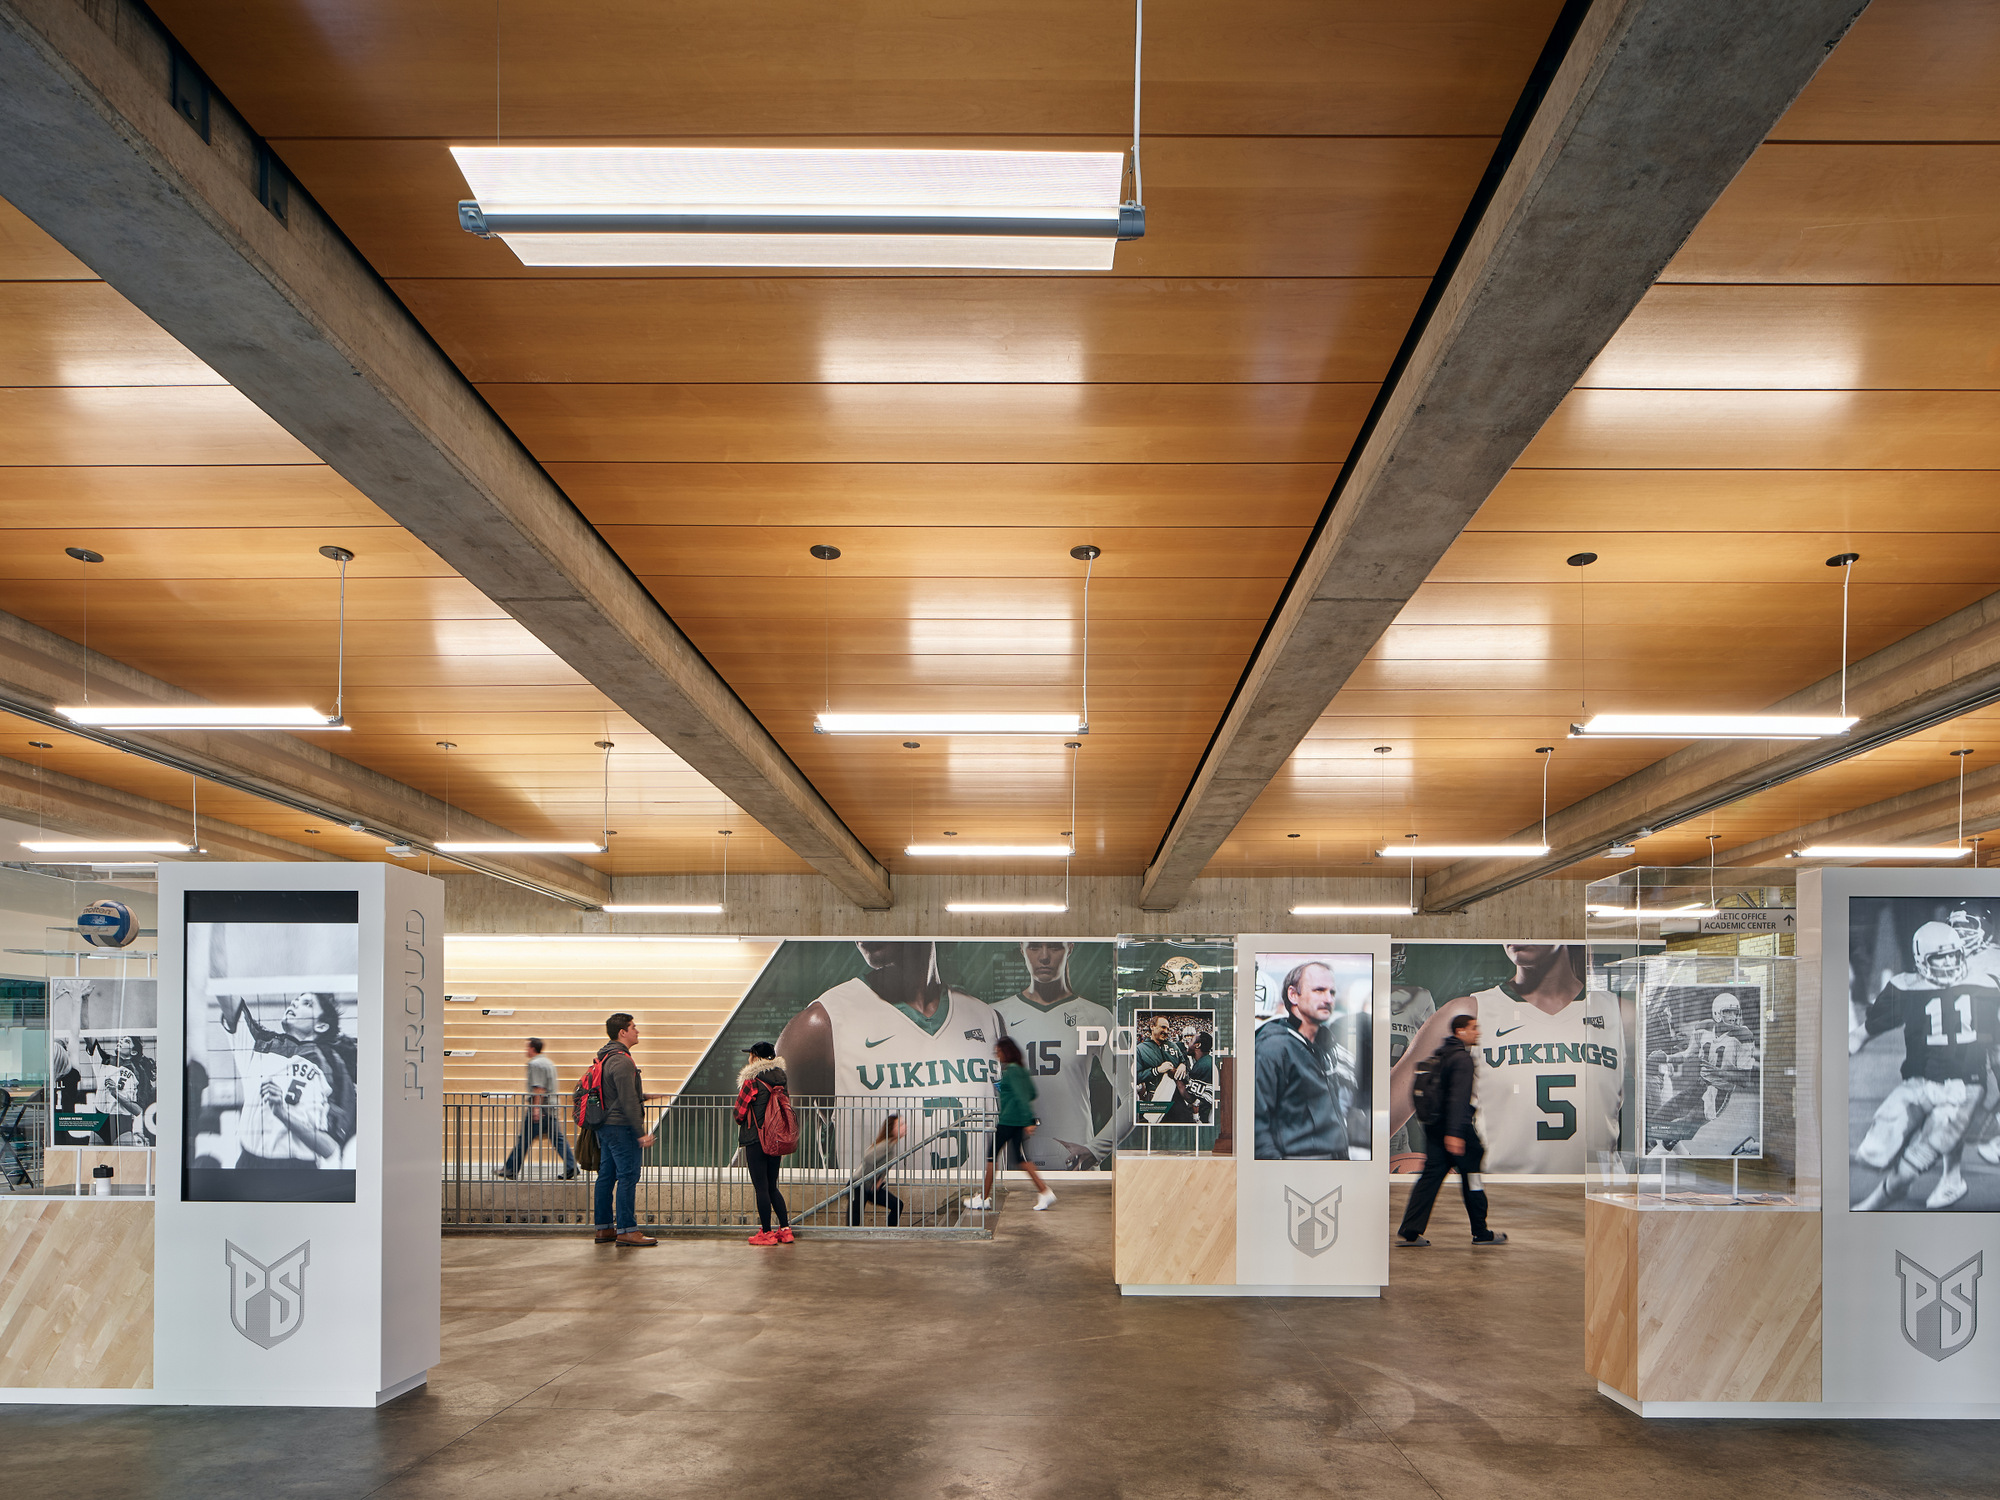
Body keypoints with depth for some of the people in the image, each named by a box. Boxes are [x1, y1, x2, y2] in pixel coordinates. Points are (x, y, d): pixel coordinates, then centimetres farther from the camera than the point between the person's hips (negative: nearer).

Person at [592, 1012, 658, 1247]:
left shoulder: (607, 1058, 15)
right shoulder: (622, 1061, -17)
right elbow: (628, 1102, -21)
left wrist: (642, 1096, 35)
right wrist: (641, 1132, -20)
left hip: (605, 1127, 10)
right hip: (621, 1127, -10)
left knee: (607, 1175, 12)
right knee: (628, 1176, -7)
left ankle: (604, 1228, 18)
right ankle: (626, 1230, -7)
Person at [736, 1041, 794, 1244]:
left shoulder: (751, 1081, -13)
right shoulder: (780, 1078, 6)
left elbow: (739, 1112, -7)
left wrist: (741, 1121, 13)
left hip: (756, 1139, -6)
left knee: (761, 1187, 0)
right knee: (772, 1187, 15)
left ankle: (766, 1233, 2)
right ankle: (785, 1229, 13)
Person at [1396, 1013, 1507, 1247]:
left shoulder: (1441, 1054, 15)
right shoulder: (1463, 1058, -14)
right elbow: (1458, 1097, -24)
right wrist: (1454, 1133, -31)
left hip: (1434, 1127, 8)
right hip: (1458, 1126, -8)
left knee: (1431, 1175, 6)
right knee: (1471, 1176, 5)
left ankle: (1409, 1231, 0)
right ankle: (1481, 1233, 14)